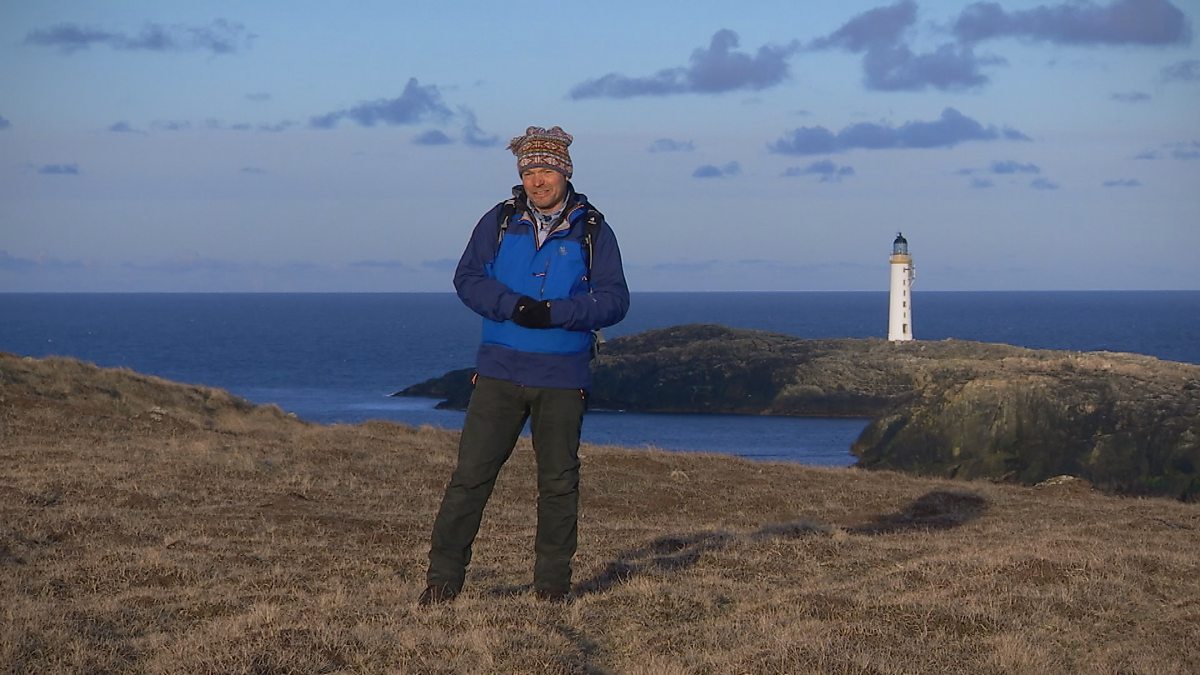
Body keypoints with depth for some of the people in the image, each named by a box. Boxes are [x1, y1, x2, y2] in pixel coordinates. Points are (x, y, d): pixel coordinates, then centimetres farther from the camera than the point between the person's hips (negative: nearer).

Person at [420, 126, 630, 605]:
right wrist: (514, 306, -18)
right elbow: (468, 279, -1)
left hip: (563, 378, 0)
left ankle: (553, 581, 17)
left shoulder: (593, 232, 3)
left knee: (559, 480, 6)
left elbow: (614, 300, -3)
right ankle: (443, 577, 1)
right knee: (471, 474, -3)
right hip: (500, 371, 0)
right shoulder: (499, 222, 6)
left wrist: (553, 313, -16)